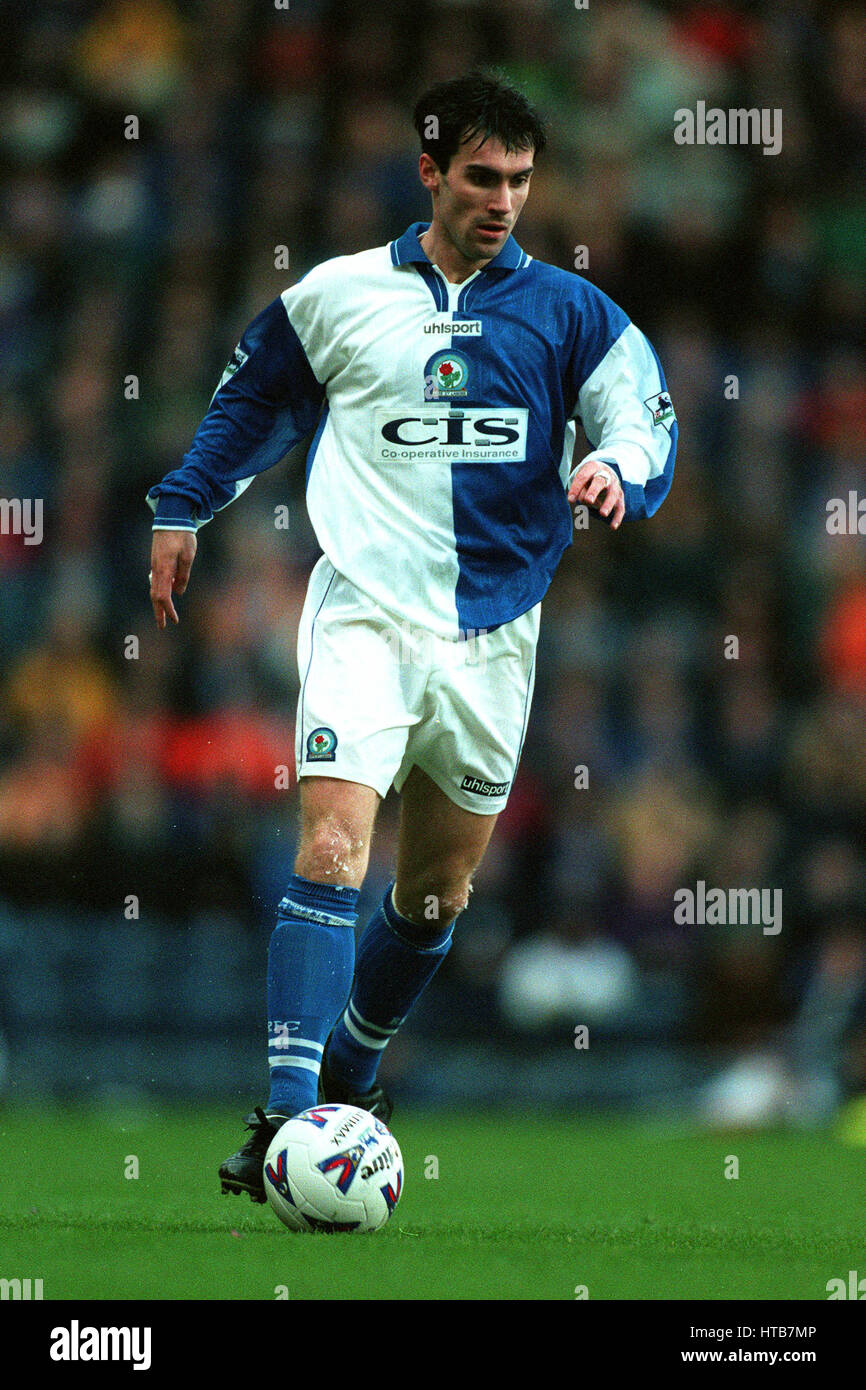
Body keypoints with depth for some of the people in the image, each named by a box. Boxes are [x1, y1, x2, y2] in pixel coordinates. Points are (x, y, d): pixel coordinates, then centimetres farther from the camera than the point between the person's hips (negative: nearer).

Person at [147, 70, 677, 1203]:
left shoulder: (568, 312, 4)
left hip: (492, 635, 3)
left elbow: (648, 422, -1)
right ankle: (288, 1113, -26)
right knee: (332, 847, -21)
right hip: (366, 611, -3)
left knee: (439, 893, 12)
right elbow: (252, 398, 19)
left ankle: (354, 1072, 36)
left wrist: (616, 469, -23)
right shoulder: (337, 296, 3)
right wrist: (182, 510, 22)